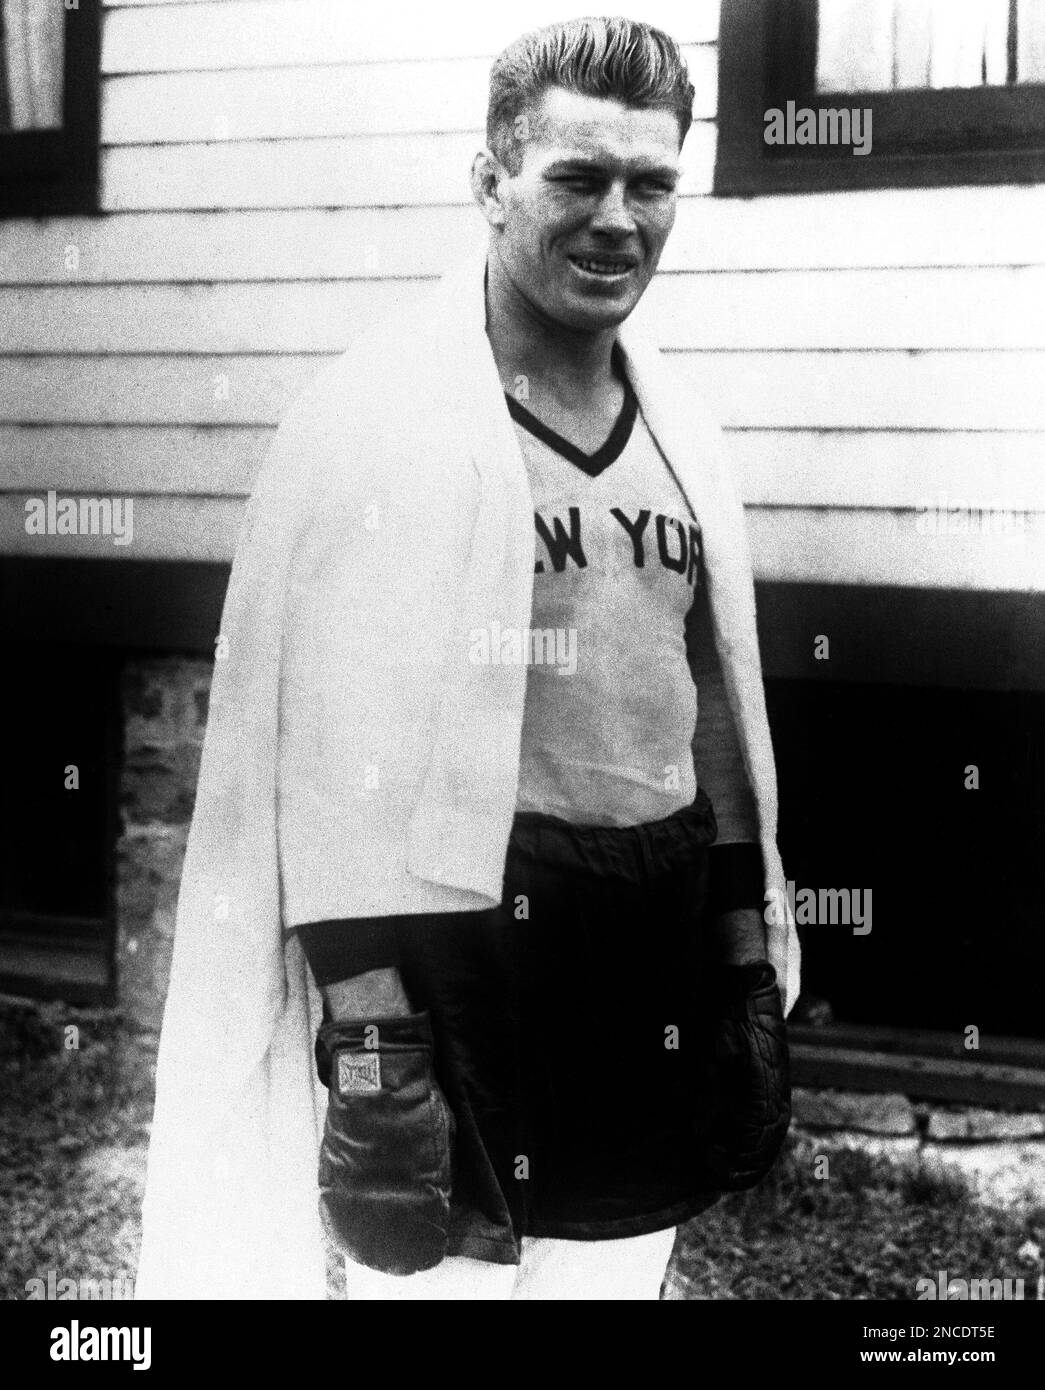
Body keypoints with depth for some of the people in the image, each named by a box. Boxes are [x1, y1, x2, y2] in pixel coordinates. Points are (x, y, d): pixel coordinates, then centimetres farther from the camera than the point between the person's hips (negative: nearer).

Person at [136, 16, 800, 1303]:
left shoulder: (680, 436, 10)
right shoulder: (382, 417, -11)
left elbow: (721, 724, 14)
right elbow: (338, 760, -14)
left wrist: (751, 978, 13)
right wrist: (368, 1039, -18)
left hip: (661, 947, 6)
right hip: (460, 940, -6)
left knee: (618, 1271, 17)